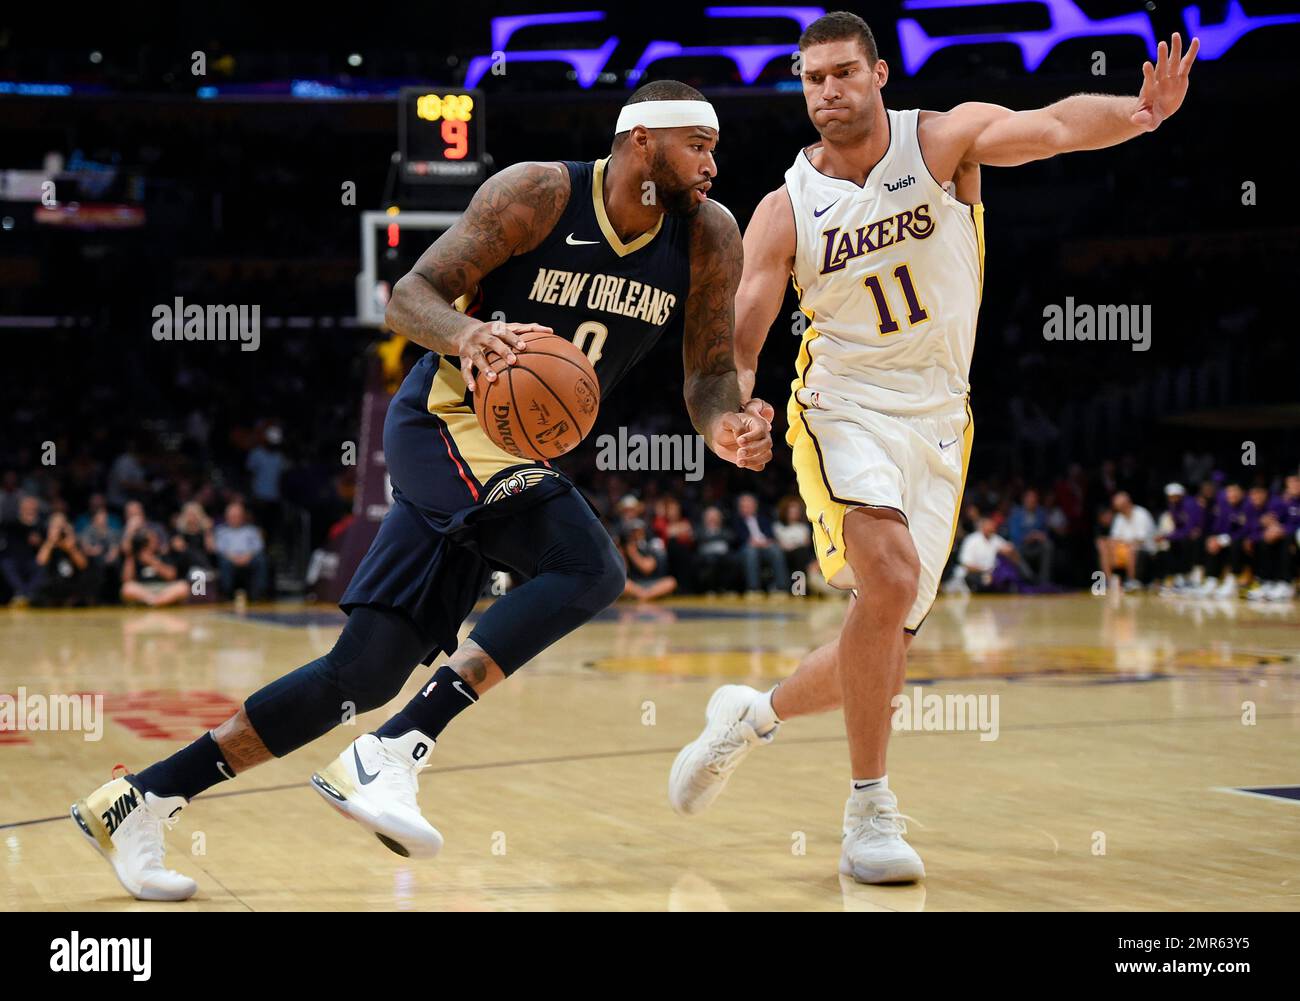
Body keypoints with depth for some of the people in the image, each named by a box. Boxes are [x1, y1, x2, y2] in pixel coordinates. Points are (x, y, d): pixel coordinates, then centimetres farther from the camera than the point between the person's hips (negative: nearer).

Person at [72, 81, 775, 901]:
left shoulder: (707, 237, -1)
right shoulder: (538, 194, -14)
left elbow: (710, 373, 4)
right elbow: (411, 296, -13)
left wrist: (726, 422, -20)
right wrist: (469, 334, -35)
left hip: (519, 455, 6)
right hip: (450, 417, -6)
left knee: (369, 671, 2)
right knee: (590, 566, -28)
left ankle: (143, 799, 10)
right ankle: (391, 756, -27)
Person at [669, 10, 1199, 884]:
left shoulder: (943, 141, -5)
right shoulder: (785, 213, -4)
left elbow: (1056, 125, -22)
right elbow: (740, 339, -6)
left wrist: (1141, 113, -43)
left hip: (938, 420, 2)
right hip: (846, 408, -2)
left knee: (883, 666, 5)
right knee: (890, 576, -30)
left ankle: (753, 714, 35)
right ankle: (871, 811, -18)